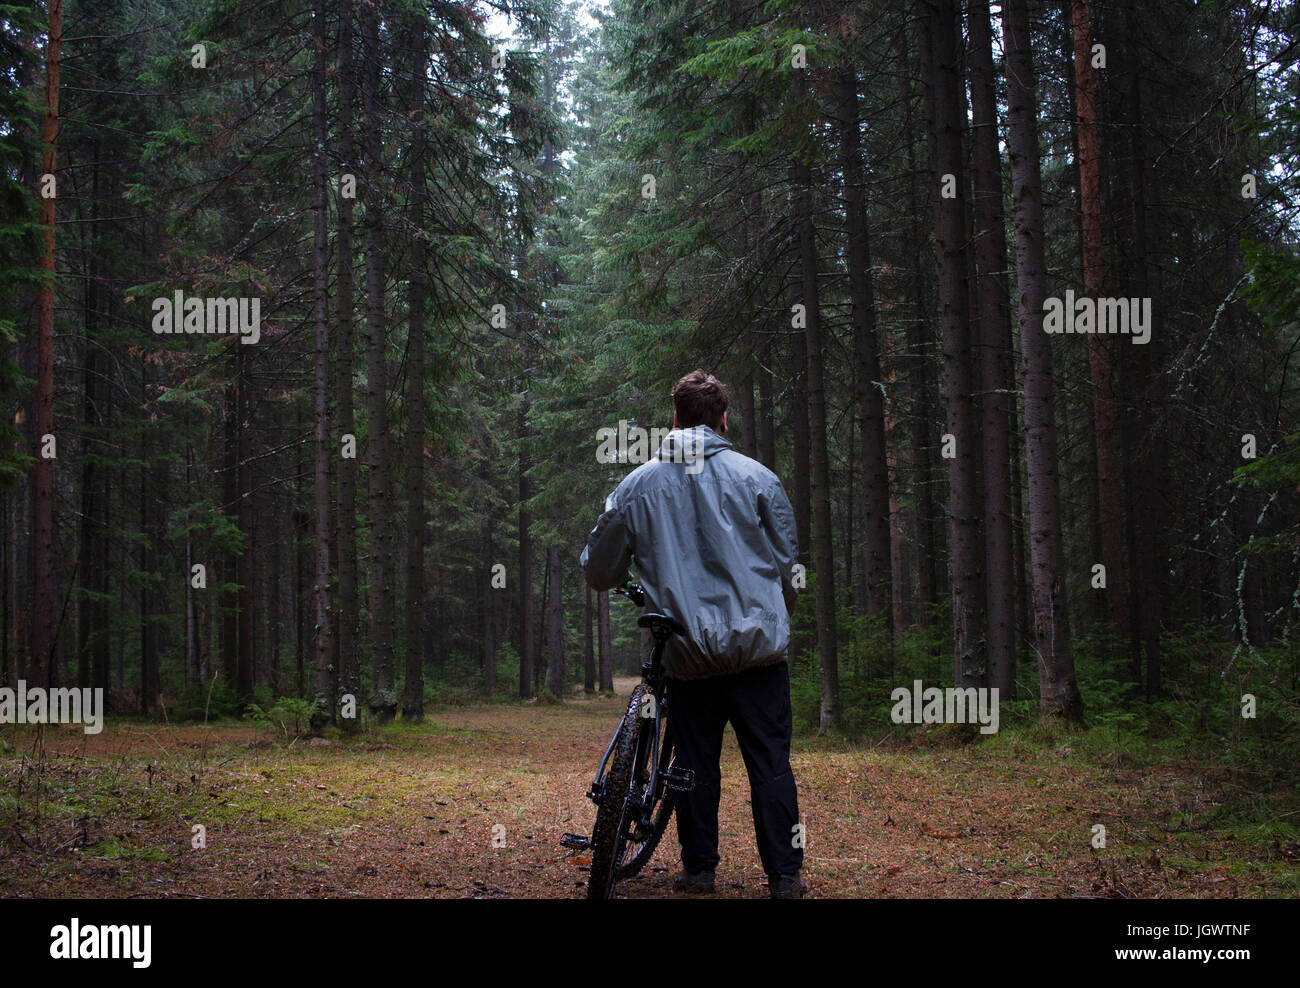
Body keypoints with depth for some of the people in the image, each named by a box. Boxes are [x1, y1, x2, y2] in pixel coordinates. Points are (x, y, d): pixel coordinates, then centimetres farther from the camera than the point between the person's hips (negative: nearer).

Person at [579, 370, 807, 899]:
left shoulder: (636, 486, 3)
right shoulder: (755, 476, -1)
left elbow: (600, 570, 11)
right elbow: (787, 564, 5)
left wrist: (635, 579, 34)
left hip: (687, 653, 1)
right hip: (758, 648, -1)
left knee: (695, 763, 12)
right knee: (770, 762, 5)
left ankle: (698, 869, 19)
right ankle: (785, 874, 8)